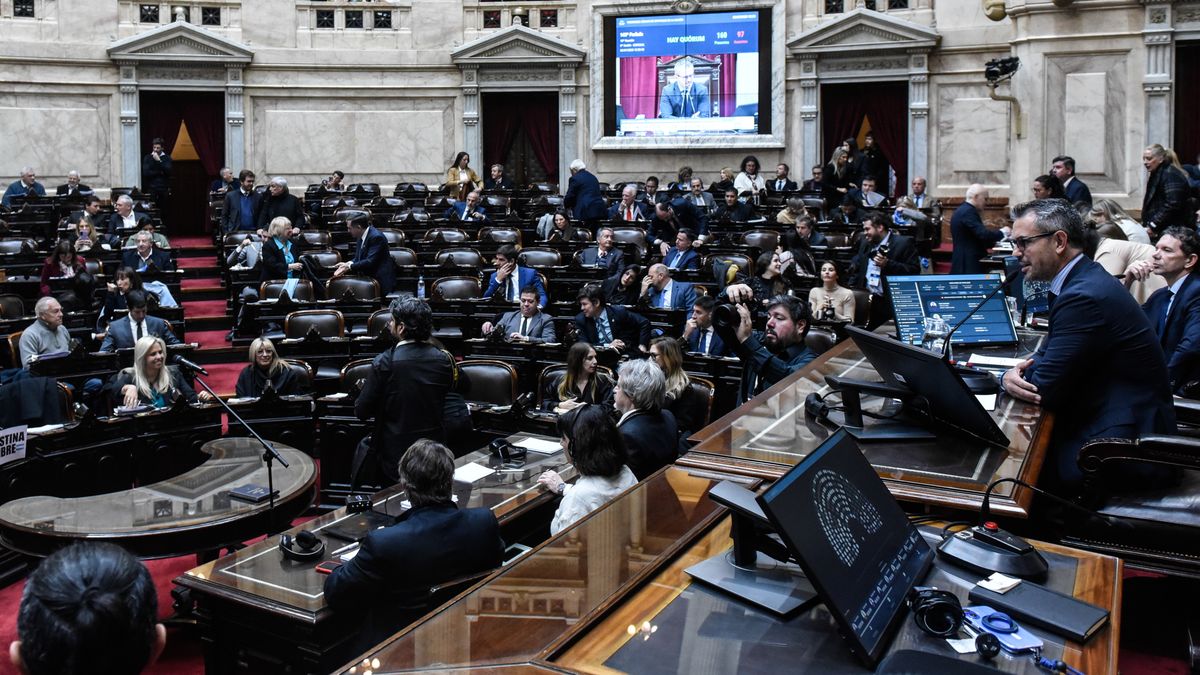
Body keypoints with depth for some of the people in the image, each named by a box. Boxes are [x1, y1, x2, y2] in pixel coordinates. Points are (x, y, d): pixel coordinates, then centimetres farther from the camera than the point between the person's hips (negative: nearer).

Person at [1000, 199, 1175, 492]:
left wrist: (1009, 377, -1)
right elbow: (1049, 352, 13)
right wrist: (1014, 373, -7)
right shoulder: (1083, 279, 9)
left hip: (1123, 444, -9)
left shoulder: (1085, 296, -22)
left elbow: (1043, 389, -20)